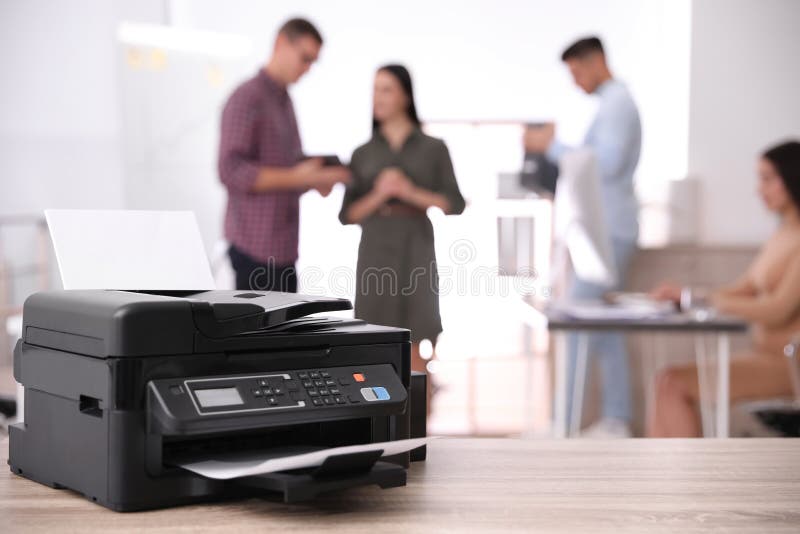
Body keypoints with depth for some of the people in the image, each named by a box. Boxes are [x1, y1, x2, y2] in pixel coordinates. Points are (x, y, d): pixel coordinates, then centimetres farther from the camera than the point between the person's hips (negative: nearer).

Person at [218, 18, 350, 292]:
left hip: (283, 247, 9)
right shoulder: (247, 98, -11)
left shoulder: (284, 102, 16)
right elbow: (231, 171, -20)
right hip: (256, 247, -9)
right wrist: (298, 178, -24)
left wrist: (316, 178, 1)